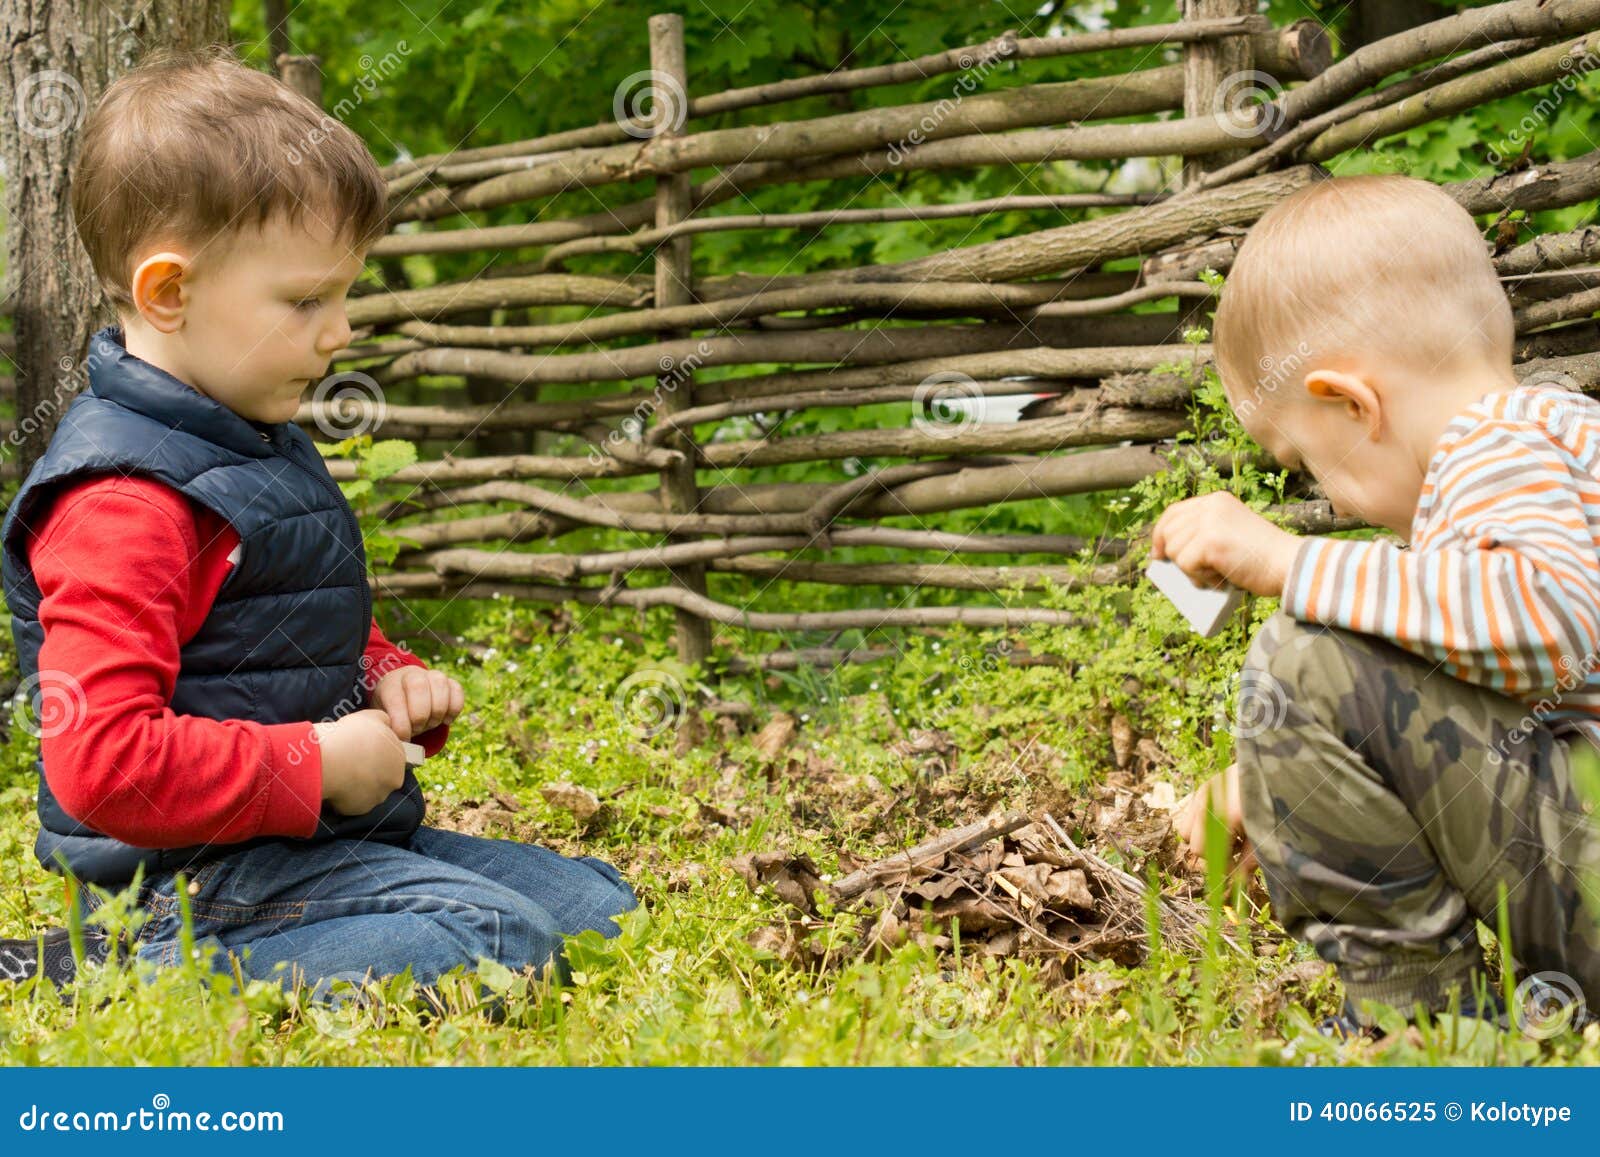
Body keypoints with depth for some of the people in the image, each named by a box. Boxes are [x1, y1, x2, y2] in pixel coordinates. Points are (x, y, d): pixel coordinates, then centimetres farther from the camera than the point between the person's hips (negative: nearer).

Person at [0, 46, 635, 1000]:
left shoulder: (264, 442, 14)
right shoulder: (124, 507, -20)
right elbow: (101, 761, -29)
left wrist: (389, 682, 9)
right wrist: (319, 765, -22)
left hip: (322, 838, 10)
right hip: (195, 874, -10)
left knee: (597, 905, 12)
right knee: (500, 938, -24)